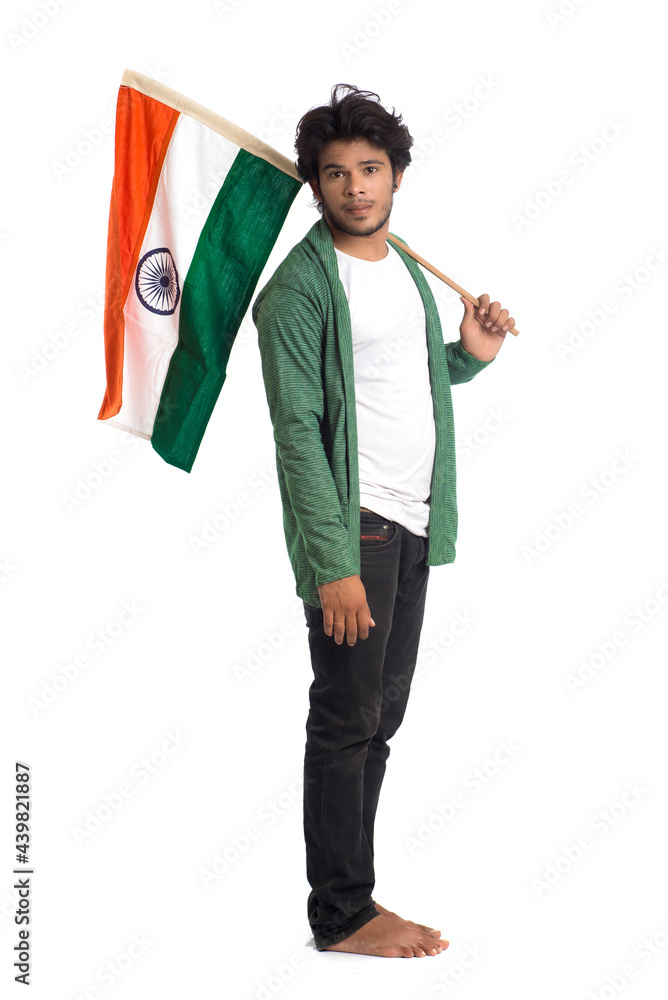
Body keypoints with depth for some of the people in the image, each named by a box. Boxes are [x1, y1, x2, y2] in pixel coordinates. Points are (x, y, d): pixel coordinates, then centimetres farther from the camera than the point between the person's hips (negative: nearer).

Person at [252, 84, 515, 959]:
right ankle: (342, 918, 9)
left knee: (381, 719, 12)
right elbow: (298, 430, -16)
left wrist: (471, 356, 6)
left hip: (414, 523, 8)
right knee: (348, 722, -2)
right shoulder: (300, 286, -10)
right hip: (354, 526, -8)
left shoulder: (405, 268, 15)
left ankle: (349, 892, 23)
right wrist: (334, 563, -21)